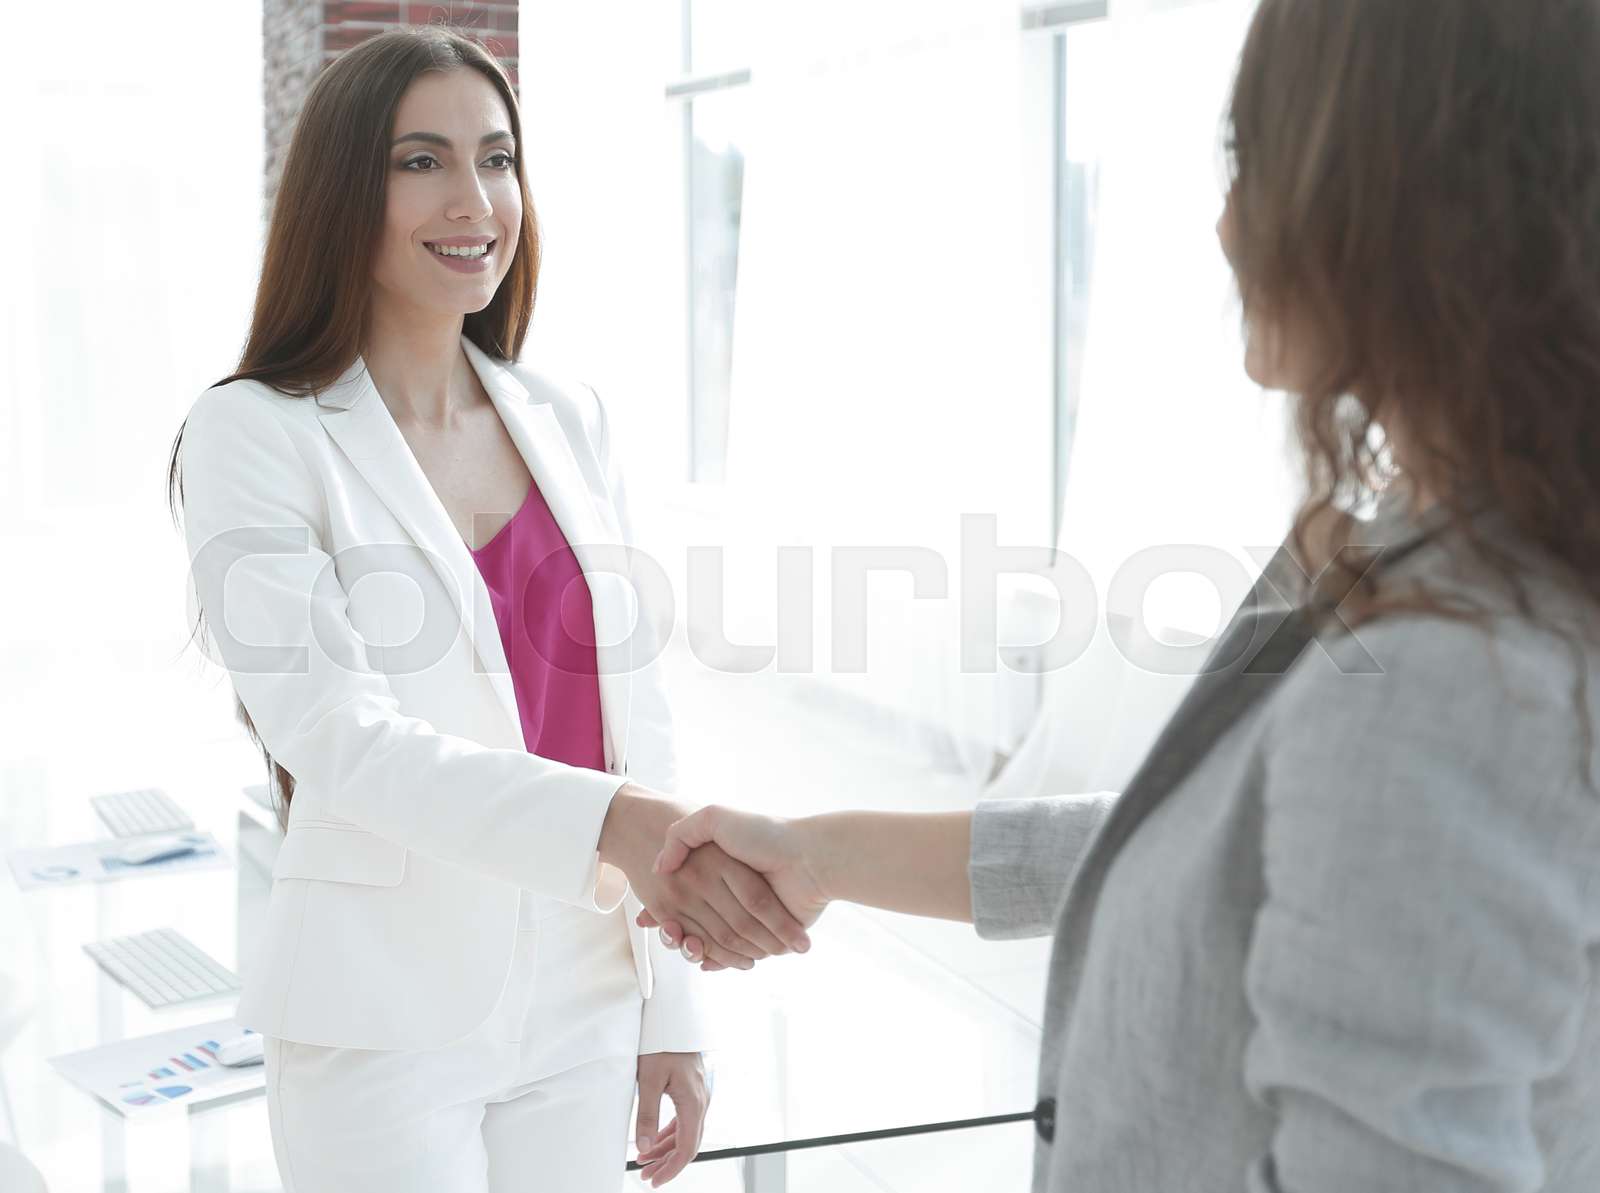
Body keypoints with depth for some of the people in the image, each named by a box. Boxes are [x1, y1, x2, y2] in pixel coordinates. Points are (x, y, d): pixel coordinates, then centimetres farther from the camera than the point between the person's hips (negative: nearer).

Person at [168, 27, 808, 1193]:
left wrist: (670, 1008, 7)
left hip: (580, 1007, 4)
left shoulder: (569, 421, 5)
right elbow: (331, 733, -20)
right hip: (385, 1025, -4)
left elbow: (633, 719, 7)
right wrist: (609, 824, -34)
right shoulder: (256, 437, -9)